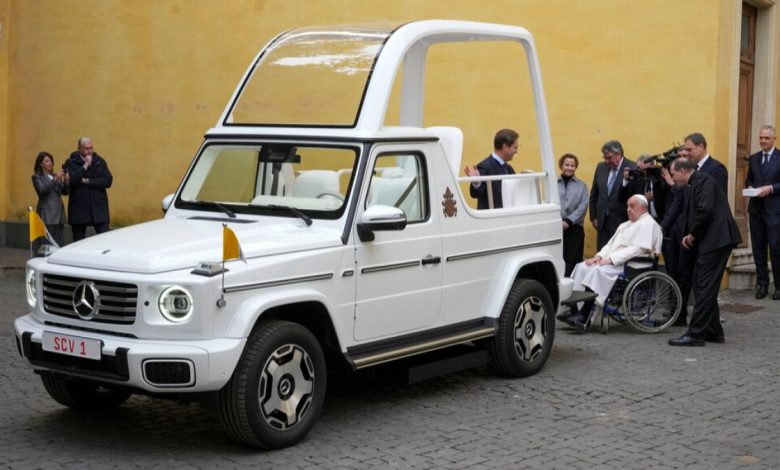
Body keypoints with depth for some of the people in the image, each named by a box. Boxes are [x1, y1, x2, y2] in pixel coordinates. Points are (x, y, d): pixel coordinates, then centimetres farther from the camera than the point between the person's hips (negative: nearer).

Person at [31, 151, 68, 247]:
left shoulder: (56, 176, 17)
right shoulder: (37, 177, 2)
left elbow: (65, 192, 13)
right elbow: (42, 190, -15)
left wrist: (65, 182, -6)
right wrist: (55, 179, -23)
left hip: (59, 213, 5)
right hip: (47, 215, -5)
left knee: (59, 244, 2)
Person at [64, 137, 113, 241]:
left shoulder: (99, 161, 7)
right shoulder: (71, 163, 1)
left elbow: (108, 181, -3)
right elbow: (70, 180, -15)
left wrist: (87, 181, -10)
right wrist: (85, 166, -14)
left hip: (98, 207, 1)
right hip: (79, 208, -1)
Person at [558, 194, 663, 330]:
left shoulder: (648, 224, -4)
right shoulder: (626, 225, 27)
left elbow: (637, 249, -16)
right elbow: (611, 244, 23)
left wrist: (610, 260, -20)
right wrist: (599, 256, 2)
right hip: (611, 262, 10)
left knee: (598, 270, -32)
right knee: (581, 267, -10)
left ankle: (584, 316, -34)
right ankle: (573, 310, -19)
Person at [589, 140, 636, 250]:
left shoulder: (632, 169, -10)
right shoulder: (601, 167, 8)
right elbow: (594, 194, 15)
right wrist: (593, 217, 13)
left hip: (622, 221, -5)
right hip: (603, 222, 5)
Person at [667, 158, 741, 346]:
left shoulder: (703, 180, -11)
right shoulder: (696, 183, 20)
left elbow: (705, 210, -23)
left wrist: (693, 234, -10)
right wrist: (689, 235, 6)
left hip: (716, 239, -10)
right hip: (709, 241, 10)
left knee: (705, 287, -8)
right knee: (701, 286, 14)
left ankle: (696, 334, -6)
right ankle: (713, 332, 20)